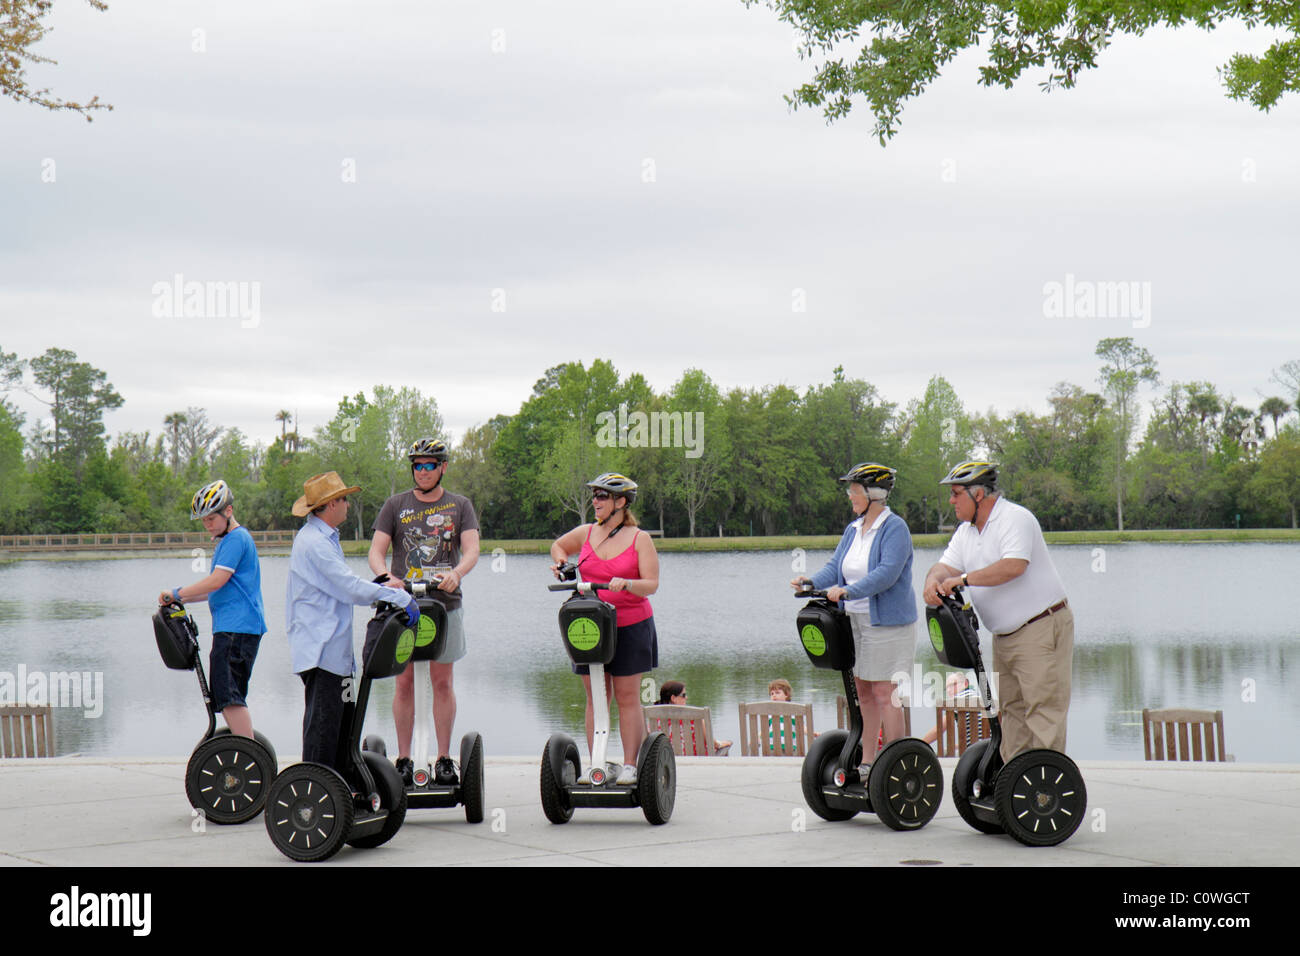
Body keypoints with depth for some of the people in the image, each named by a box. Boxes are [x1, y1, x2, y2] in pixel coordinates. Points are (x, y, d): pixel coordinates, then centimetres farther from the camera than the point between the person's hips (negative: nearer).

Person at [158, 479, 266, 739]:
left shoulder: (237, 538, -10)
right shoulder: (228, 540, 23)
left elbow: (217, 581, -18)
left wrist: (177, 593, -9)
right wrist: (183, 599, 17)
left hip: (238, 628, -11)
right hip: (229, 627, 11)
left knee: (228, 694, -16)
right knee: (222, 696, 11)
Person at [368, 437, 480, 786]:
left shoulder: (460, 506, 8)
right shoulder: (396, 505, 9)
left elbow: (471, 550, -4)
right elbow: (376, 551, 2)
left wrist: (456, 573, -25)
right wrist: (387, 576, -20)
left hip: (445, 603, 0)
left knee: (443, 682, 3)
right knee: (404, 681, 1)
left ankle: (444, 759, 8)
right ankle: (403, 759, 6)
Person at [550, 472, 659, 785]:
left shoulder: (640, 539, -3)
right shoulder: (585, 533, 8)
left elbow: (652, 584, -9)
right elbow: (558, 545, 29)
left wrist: (626, 584, -27)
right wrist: (560, 564, 9)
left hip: (630, 626, -3)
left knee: (627, 697, -1)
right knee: (595, 697, 5)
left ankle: (629, 766, 3)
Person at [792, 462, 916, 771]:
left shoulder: (895, 528, -12)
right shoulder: (853, 529, 13)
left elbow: (887, 573, -24)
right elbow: (835, 566, 10)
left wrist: (848, 591, -33)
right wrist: (811, 582, -10)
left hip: (887, 621, -8)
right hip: (854, 620, 8)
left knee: (884, 693, -7)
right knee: (862, 691, 10)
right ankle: (866, 761, 17)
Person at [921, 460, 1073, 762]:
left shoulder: (1015, 519, -15)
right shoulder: (966, 531, 13)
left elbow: (1014, 566, -29)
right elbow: (947, 566, 7)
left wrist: (963, 579, -29)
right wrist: (933, 581, -17)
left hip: (1042, 629, -9)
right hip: (1005, 635, 9)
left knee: (1043, 705, -12)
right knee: (1010, 706, 10)